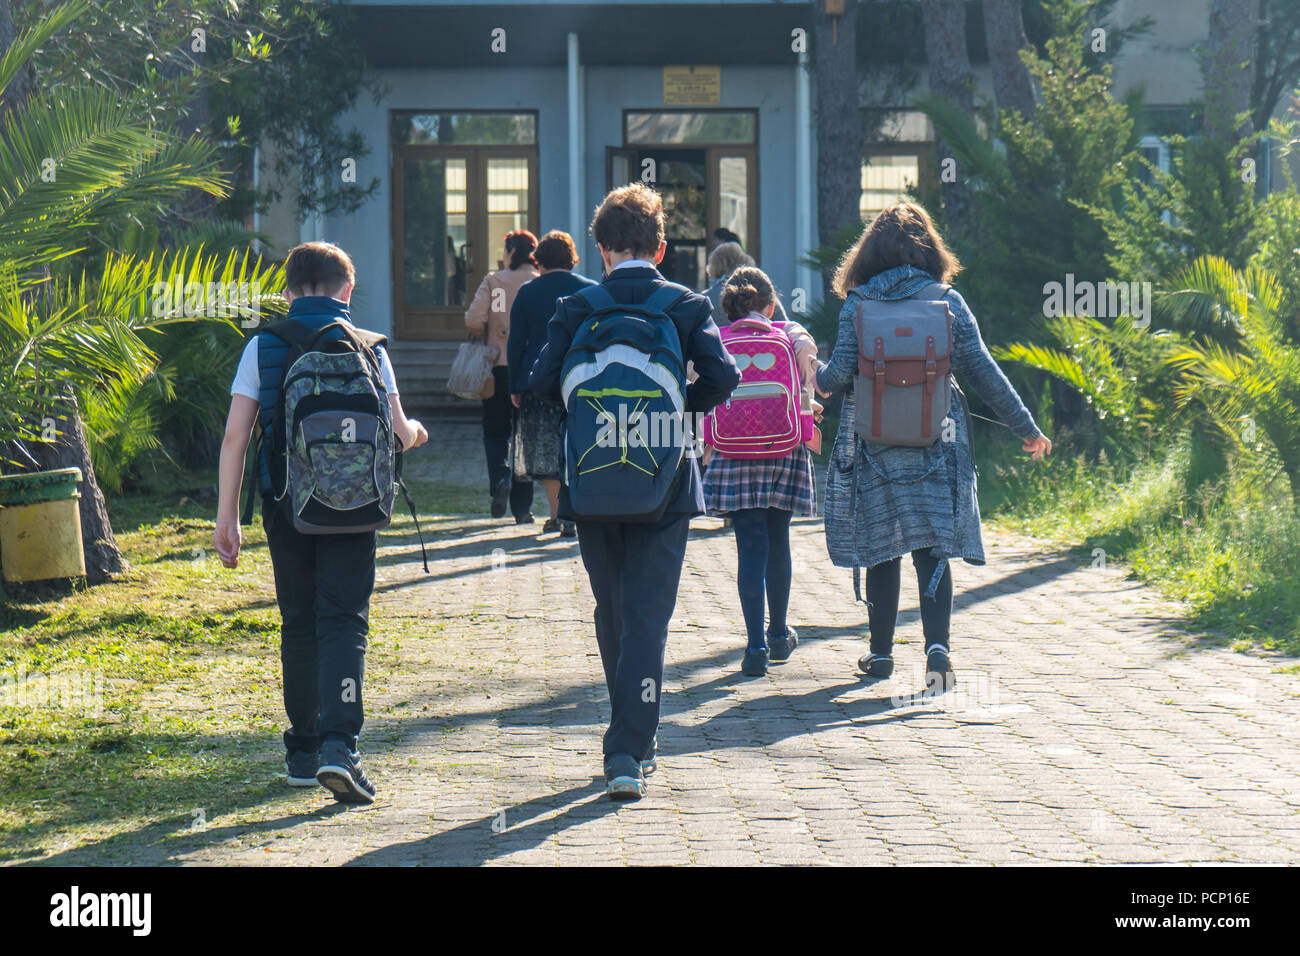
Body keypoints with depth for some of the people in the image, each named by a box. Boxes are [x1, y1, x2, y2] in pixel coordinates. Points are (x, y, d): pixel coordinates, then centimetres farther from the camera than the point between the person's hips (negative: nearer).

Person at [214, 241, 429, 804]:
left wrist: (226, 515, -2)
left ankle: (303, 753, 19)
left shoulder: (262, 346, 2)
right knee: (343, 622, -2)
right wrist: (414, 434, 22)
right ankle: (338, 746, -20)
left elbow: (236, 434, -5)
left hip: (285, 504, 1)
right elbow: (396, 432, -2)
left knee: (298, 625, 13)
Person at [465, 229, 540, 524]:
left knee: (495, 430, 14)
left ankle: (501, 478, -14)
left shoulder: (493, 281, -3)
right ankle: (522, 508, 8)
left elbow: (474, 320, -11)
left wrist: (487, 338, 9)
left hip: (498, 367, -1)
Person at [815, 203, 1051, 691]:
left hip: (875, 444, 0)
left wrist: (818, 379, 18)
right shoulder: (947, 301, 0)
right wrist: (1026, 427, 5)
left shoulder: (858, 303, -1)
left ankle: (881, 651, 19)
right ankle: (937, 645, -18)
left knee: (880, 546, 11)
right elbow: (983, 372, -1)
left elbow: (839, 375, -6)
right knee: (933, 546, 0)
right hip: (936, 444, 0)